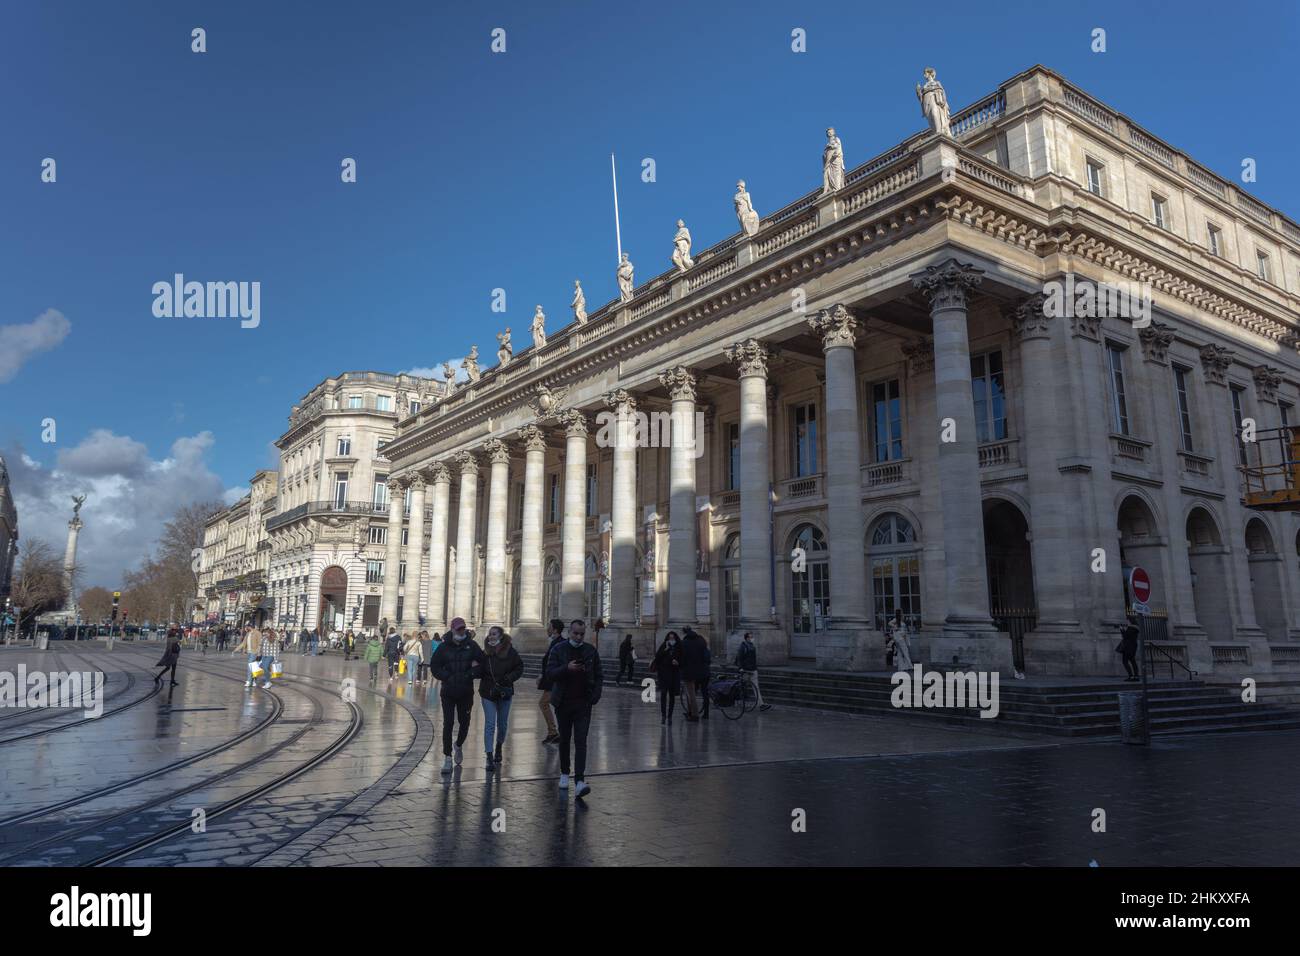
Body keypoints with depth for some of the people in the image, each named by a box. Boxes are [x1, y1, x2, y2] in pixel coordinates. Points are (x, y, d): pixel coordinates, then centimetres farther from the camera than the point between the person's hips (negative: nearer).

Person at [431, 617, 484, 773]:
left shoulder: (472, 646, -3)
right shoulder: (444, 647, -3)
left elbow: (482, 664, -2)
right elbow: (435, 667, -2)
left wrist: (470, 674, -16)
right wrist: (448, 677, -12)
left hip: (466, 692, 1)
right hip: (448, 692, -1)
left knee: (464, 722, 12)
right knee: (448, 724, -3)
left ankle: (459, 745, 41)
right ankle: (447, 758, 6)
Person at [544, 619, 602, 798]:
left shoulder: (591, 651, 3)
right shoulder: (558, 649, -1)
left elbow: (599, 676, 9)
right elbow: (550, 672, -9)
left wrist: (595, 695, -5)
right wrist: (567, 668, -26)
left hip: (583, 703, 0)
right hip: (563, 703, 1)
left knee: (581, 742, -10)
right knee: (564, 740, 14)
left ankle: (579, 782, -16)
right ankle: (564, 774, 32)